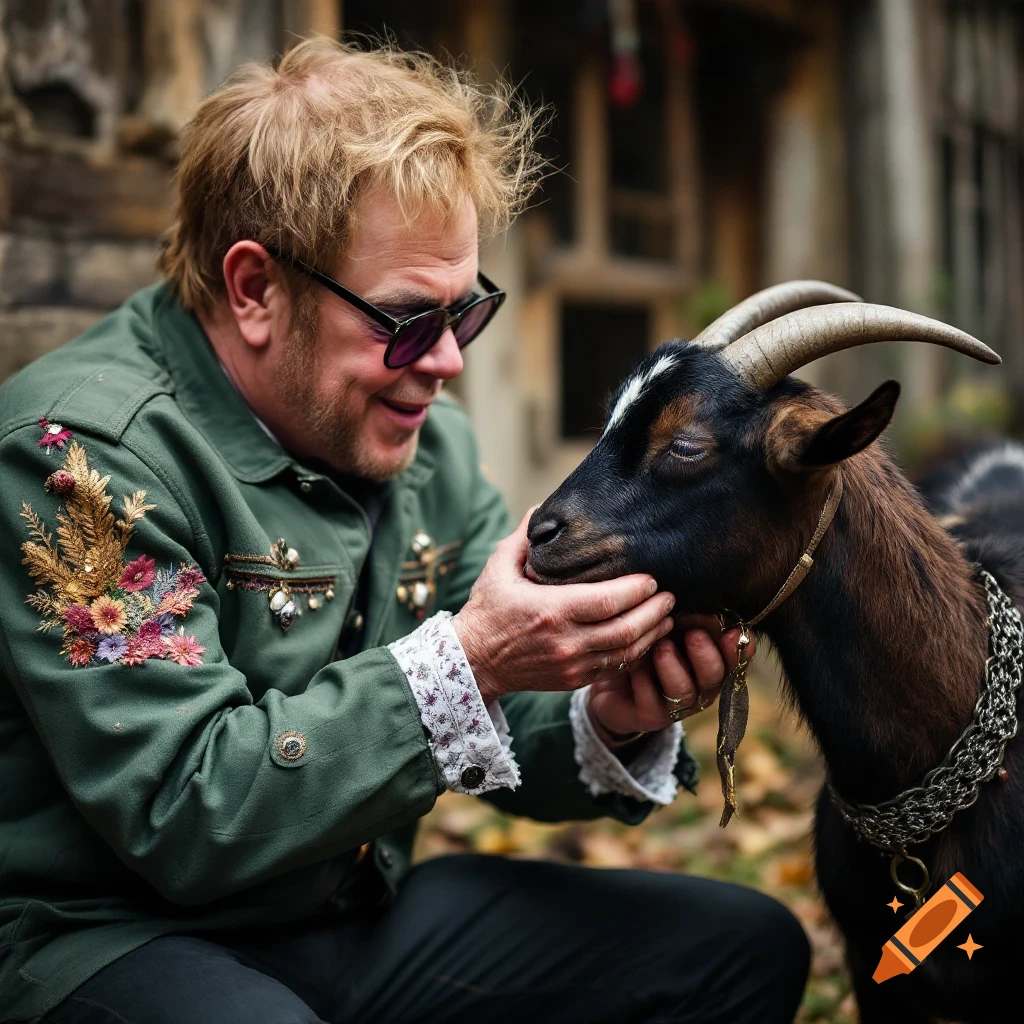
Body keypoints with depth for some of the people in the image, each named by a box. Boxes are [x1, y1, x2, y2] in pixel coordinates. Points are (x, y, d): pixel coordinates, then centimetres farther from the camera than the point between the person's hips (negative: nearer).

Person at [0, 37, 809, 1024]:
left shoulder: (427, 442, 4)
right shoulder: (85, 451, -20)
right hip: (104, 935, -6)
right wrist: (463, 664, -31)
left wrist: (608, 727, -15)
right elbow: (187, 817, -25)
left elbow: (505, 739, 8)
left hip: (360, 909, 7)